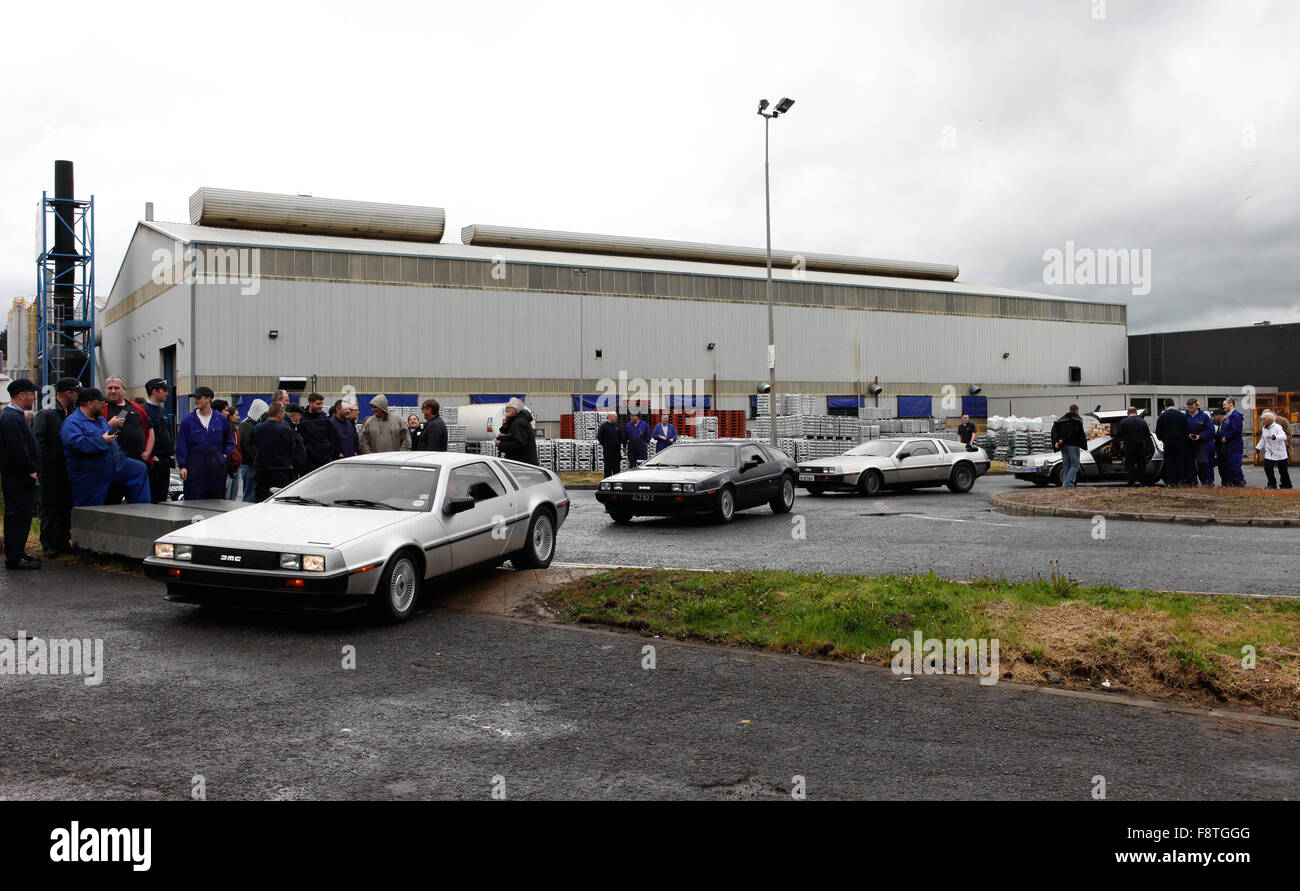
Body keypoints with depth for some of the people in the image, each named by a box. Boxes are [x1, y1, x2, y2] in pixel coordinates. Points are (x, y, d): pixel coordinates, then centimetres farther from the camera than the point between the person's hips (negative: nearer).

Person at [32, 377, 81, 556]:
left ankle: (63, 541, 20)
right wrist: (41, 465, -20)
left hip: (68, 469, 7)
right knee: (50, 507, 0)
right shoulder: (46, 413, -11)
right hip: (51, 470, -7)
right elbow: (37, 440, -15)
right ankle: (49, 544, 7)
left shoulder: (73, 412, 11)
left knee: (66, 506, 11)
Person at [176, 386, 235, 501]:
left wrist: (225, 455, 7)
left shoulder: (221, 419, 8)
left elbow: (230, 441, 21)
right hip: (195, 465, -2)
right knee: (194, 500, -5)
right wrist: (182, 466, -6)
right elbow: (181, 445, 1)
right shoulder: (187, 420, 2)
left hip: (217, 467, 2)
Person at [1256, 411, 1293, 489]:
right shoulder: (1264, 428, 6)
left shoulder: (1277, 427, -15)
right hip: (1269, 453, 5)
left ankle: (1286, 484, 22)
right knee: (1267, 467, -10)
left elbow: (1283, 437, -31)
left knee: (1282, 470, 6)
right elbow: (1262, 440, 19)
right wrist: (1258, 448, 14)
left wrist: (1274, 437, -46)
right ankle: (1272, 484, 0)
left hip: (1279, 452, -5)